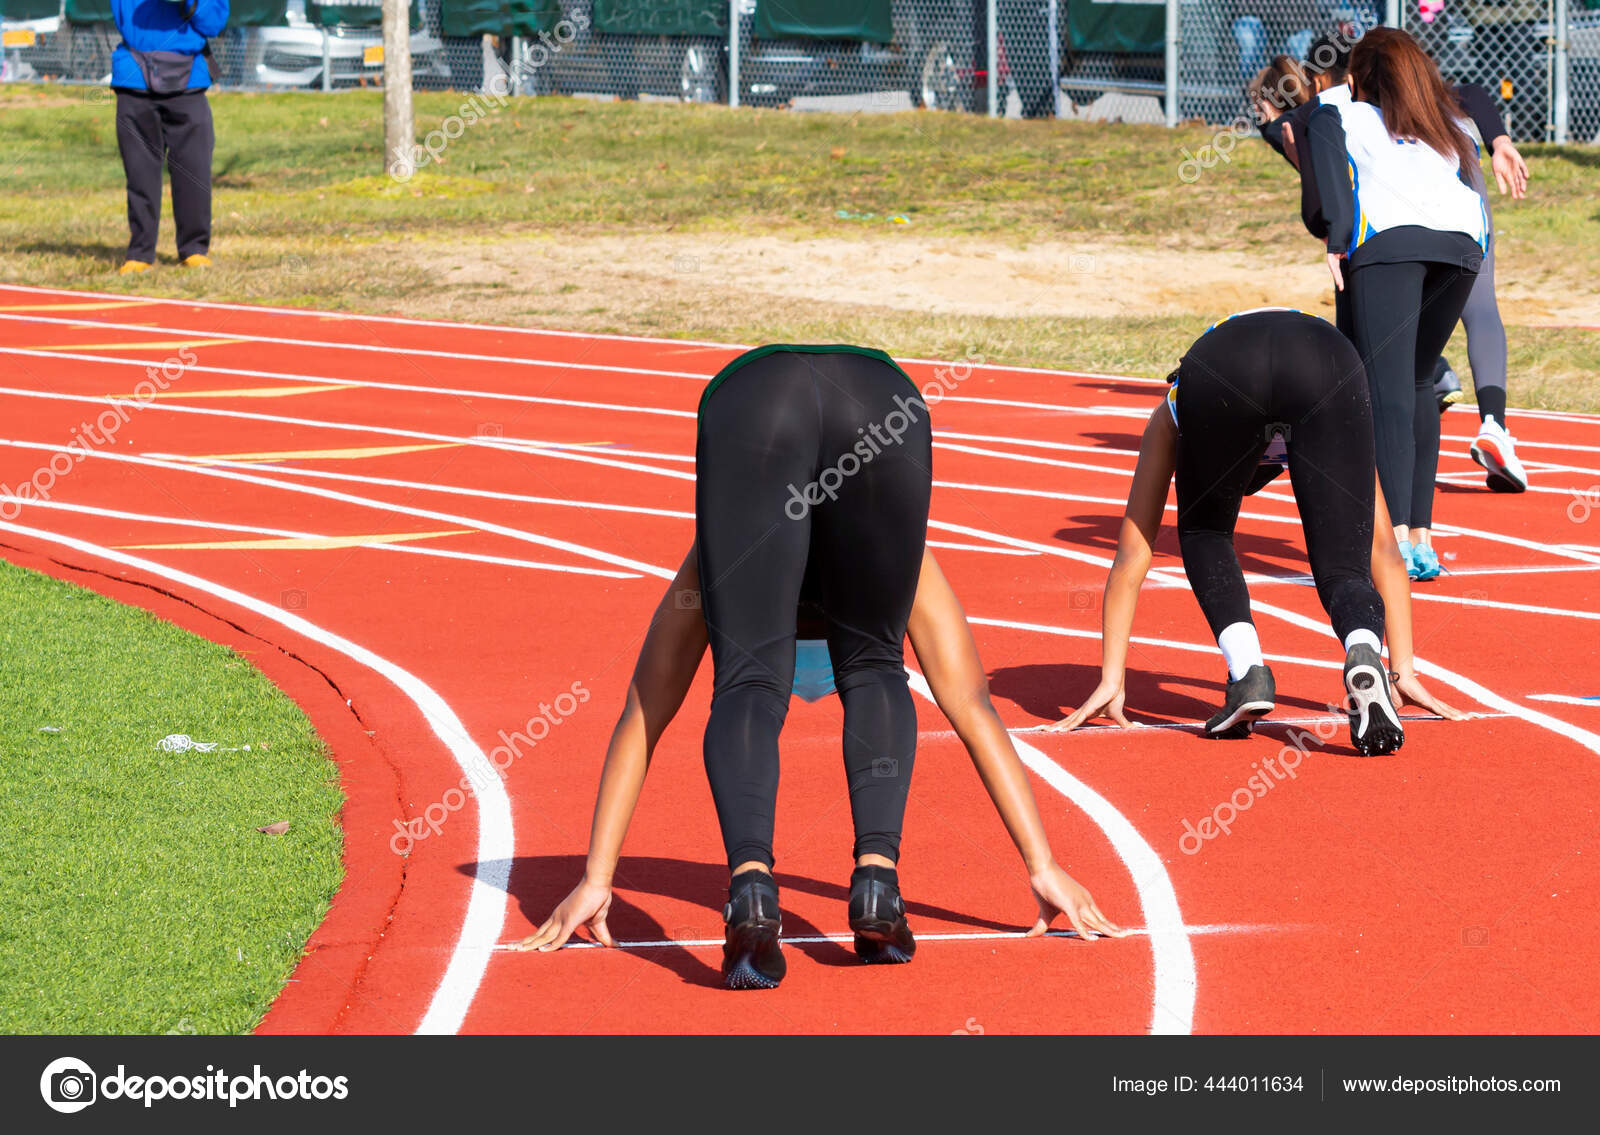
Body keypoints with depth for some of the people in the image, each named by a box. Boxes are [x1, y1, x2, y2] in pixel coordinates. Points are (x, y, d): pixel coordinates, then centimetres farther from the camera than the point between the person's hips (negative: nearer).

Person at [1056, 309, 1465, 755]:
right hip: (1328, 364, 0)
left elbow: (1132, 554, 40)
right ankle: (1364, 656, -26)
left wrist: (1111, 680, 41)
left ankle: (1247, 670, 2)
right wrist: (1404, 669, 43)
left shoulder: (1169, 417, 44)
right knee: (1344, 569, 7)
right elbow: (1384, 548, 43)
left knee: (1205, 538, 26)